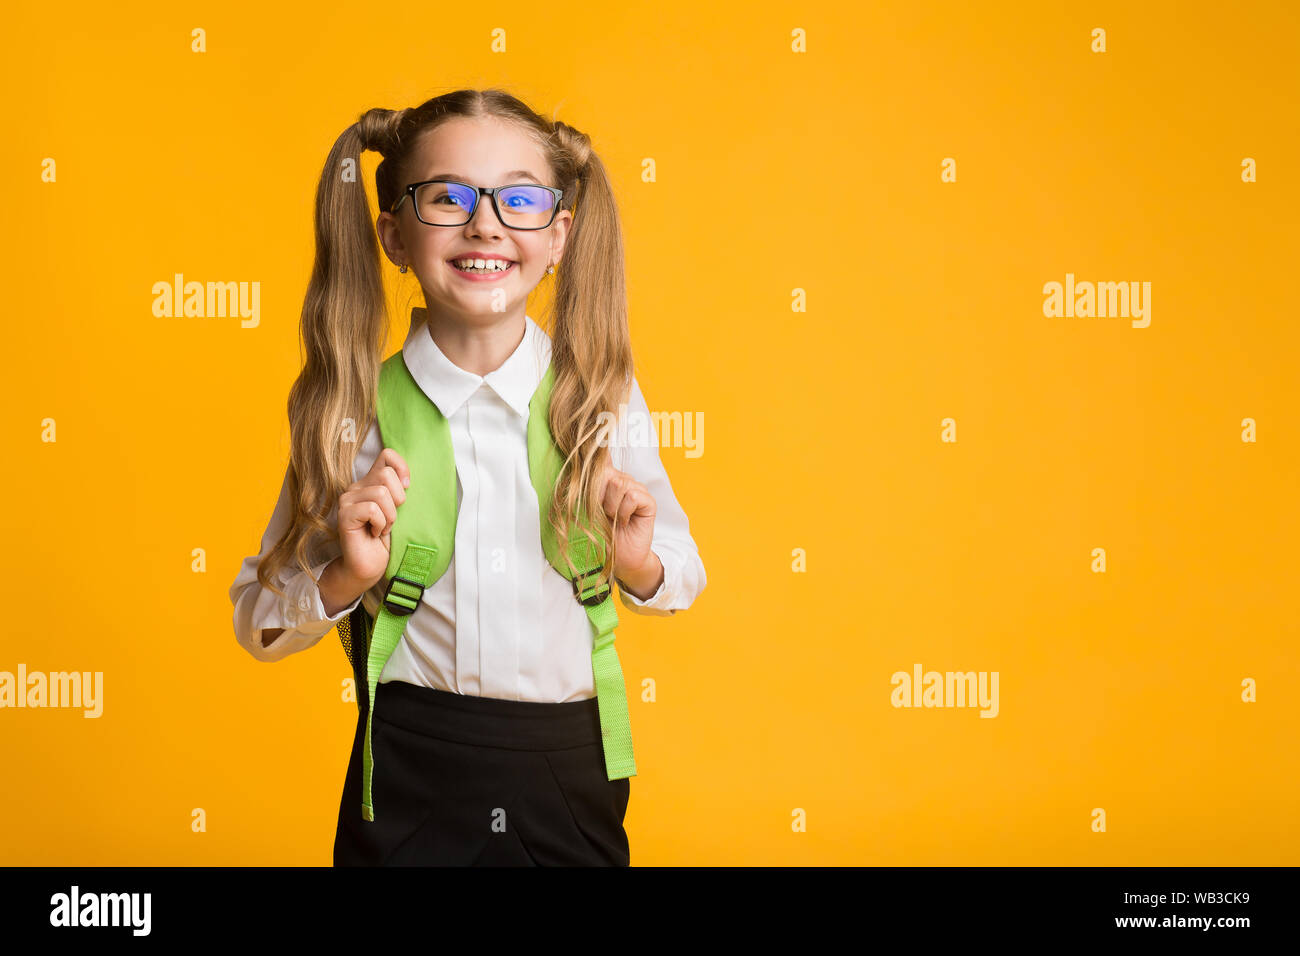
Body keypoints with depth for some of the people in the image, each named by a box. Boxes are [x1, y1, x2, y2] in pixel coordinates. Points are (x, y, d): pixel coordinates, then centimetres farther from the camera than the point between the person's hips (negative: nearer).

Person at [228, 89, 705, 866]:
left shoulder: (602, 398, -5)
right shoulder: (356, 414, -8)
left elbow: (681, 579, 7)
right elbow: (258, 625, 0)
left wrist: (640, 565, -14)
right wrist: (346, 580, -19)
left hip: (567, 777, 2)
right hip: (408, 786, -1)